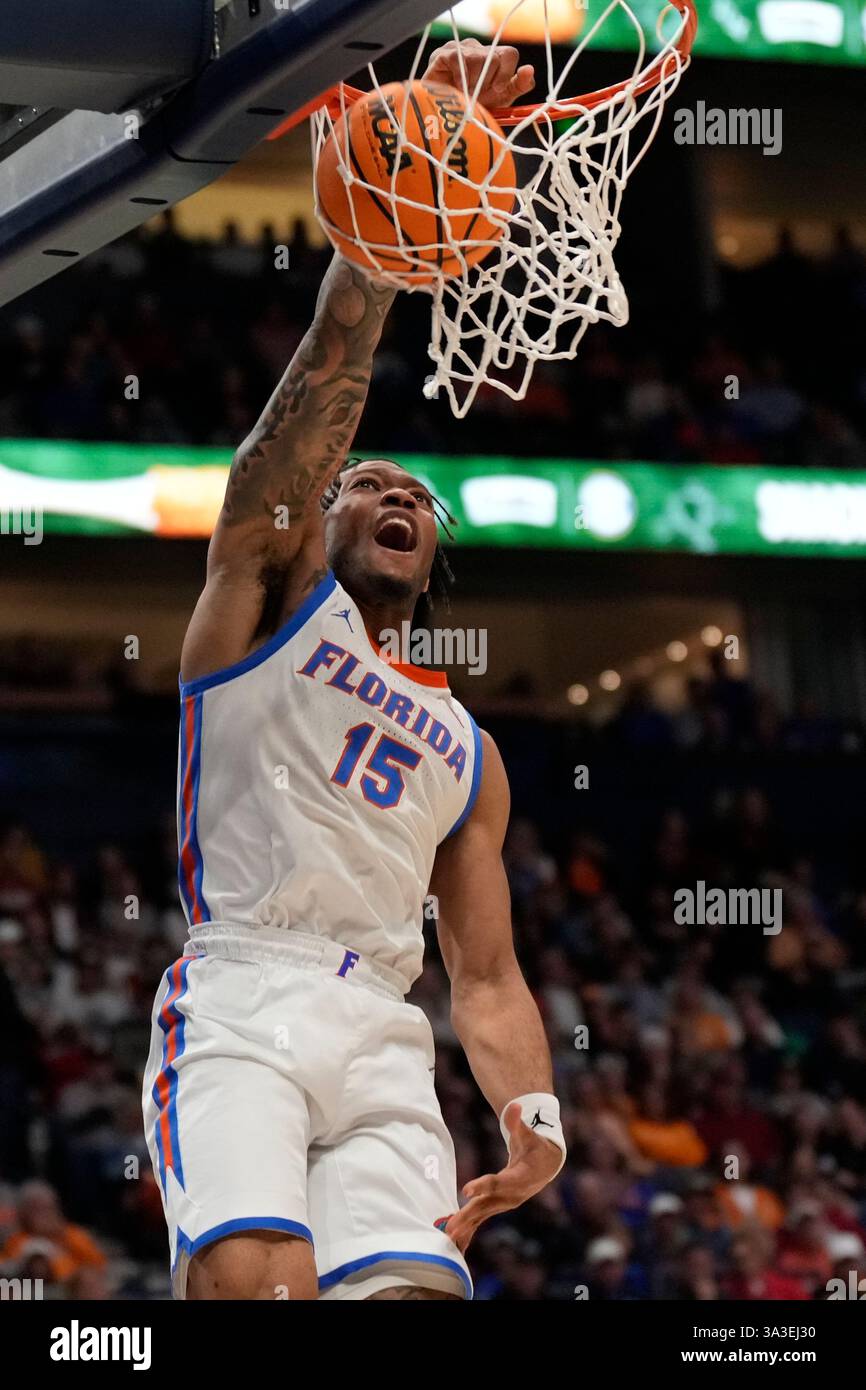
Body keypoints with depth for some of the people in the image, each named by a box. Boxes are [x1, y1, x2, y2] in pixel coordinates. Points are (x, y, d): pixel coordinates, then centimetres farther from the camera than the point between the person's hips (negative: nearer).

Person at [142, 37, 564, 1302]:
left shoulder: (467, 754, 28)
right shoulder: (271, 586, 17)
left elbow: (487, 976, 23)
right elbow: (336, 358, 5)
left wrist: (538, 1114, 3)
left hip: (382, 1033, 4)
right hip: (238, 1002, -4)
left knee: (415, 1289, -20)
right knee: (254, 1281, -29)